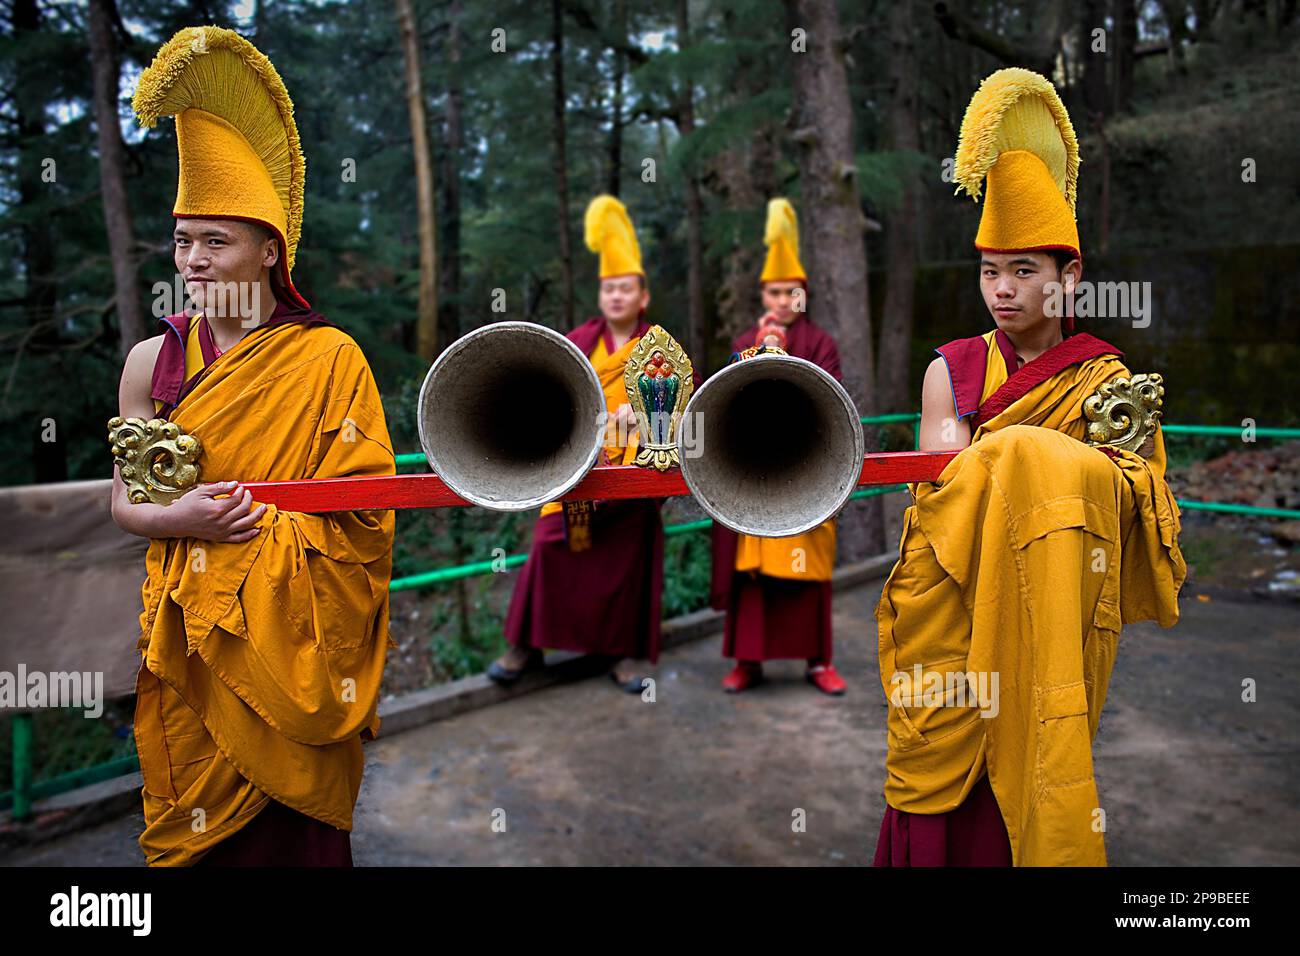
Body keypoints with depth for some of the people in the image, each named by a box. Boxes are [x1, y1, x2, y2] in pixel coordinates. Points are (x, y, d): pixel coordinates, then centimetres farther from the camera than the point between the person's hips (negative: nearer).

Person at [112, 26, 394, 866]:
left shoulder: (329, 357, -6)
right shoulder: (155, 360, 3)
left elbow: (362, 508, -7)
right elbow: (123, 500, 6)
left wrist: (258, 524, -16)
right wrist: (178, 520, -14)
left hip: (293, 629, -2)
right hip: (189, 631, 3)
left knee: (293, 817, 10)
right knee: (198, 820, 13)